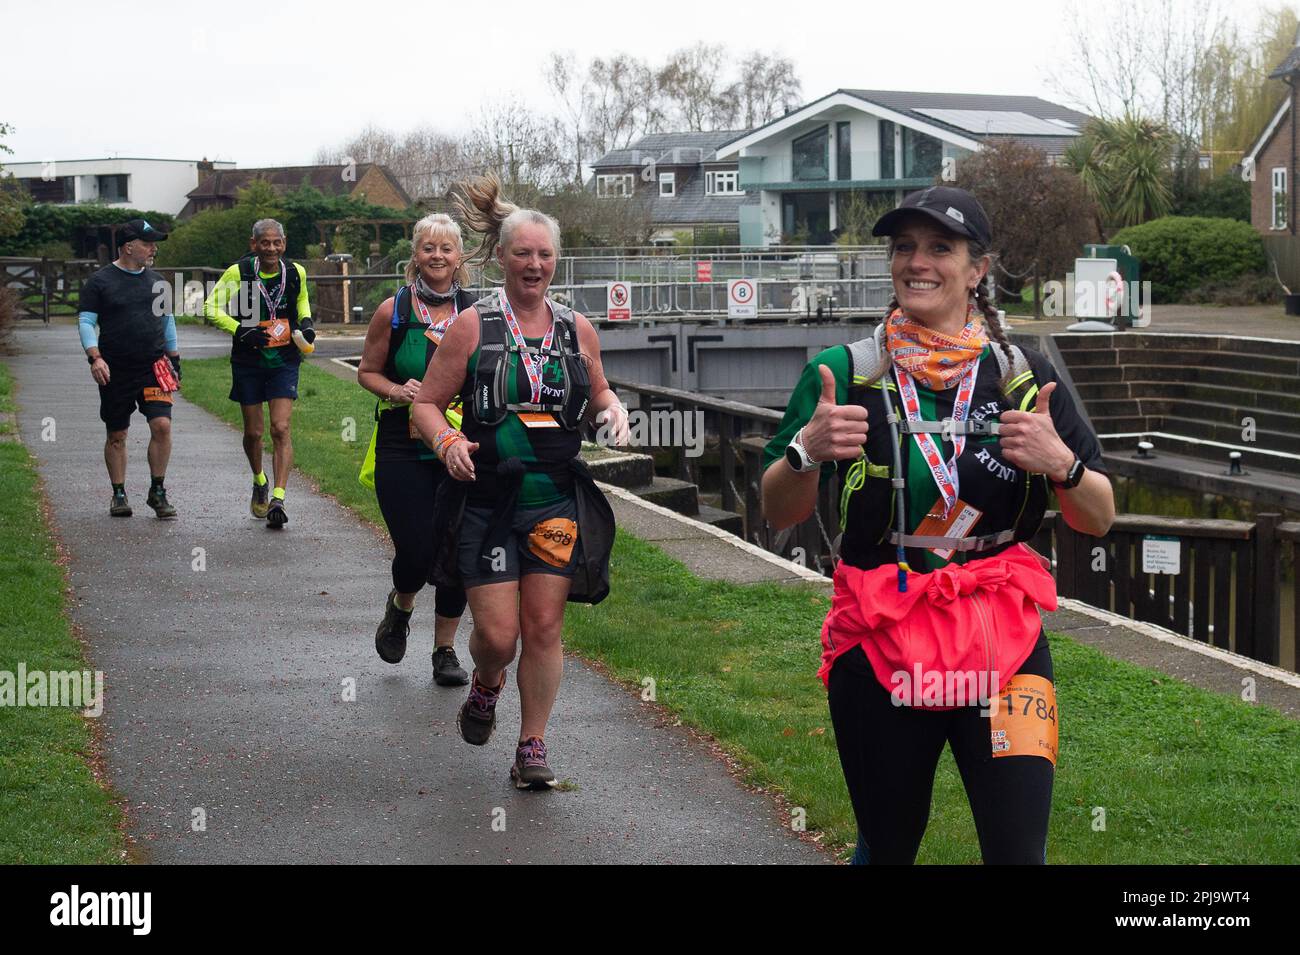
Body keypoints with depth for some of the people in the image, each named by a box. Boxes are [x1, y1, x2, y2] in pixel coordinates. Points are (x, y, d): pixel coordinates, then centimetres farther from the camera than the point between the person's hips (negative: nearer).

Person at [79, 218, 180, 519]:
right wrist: (95, 357, -17)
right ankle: (119, 494, 18)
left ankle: (157, 492, -1)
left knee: (162, 425, -13)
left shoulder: (157, 282, 13)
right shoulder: (100, 282, -1)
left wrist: (174, 360, 20)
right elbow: (85, 322, -3)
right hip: (115, 371, -2)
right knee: (117, 435, 5)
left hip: (154, 368, 2)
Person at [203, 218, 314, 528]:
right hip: (248, 362, 0)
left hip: (284, 362, 1)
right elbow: (212, 308, -8)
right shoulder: (237, 274, -10)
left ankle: (278, 499, -15)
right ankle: (259, 482, 38)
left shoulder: (295, 272, -1)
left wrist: (306, 322, 0)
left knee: (280, 429, -12)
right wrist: (240, 330, -21)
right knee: (253, 431, 9)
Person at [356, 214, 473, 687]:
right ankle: (400, 608, 30)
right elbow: (367, 372, 8)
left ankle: (445, 649, 20)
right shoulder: (393, 311, -2)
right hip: (403, 449, -1)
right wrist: (398, 392, -11)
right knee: (415, 552, -6)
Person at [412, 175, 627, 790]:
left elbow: (598, 395, 22)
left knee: (544, 629, 2)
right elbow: (428, 404, 0)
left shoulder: (578, 330, 6)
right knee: (497, 634, -4)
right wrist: (449, 443, -20)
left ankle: (532, 746, 16)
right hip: (486, 501, -2)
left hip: (556, 501, 2)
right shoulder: (473, 326, -3)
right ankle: (486, 684, 32)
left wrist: (613, 411, -1)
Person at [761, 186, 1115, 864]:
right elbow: (778, 514, -1)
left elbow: (1098, 521, 4)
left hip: (1004, 645, 0)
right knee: (887, 847, 14)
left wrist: (1061, 465, -16)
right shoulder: (846, 371, -1)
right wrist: (808, 449, -22)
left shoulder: (1024, 375, 2)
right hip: (878, 649, 0)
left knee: (1017, 848, -8)